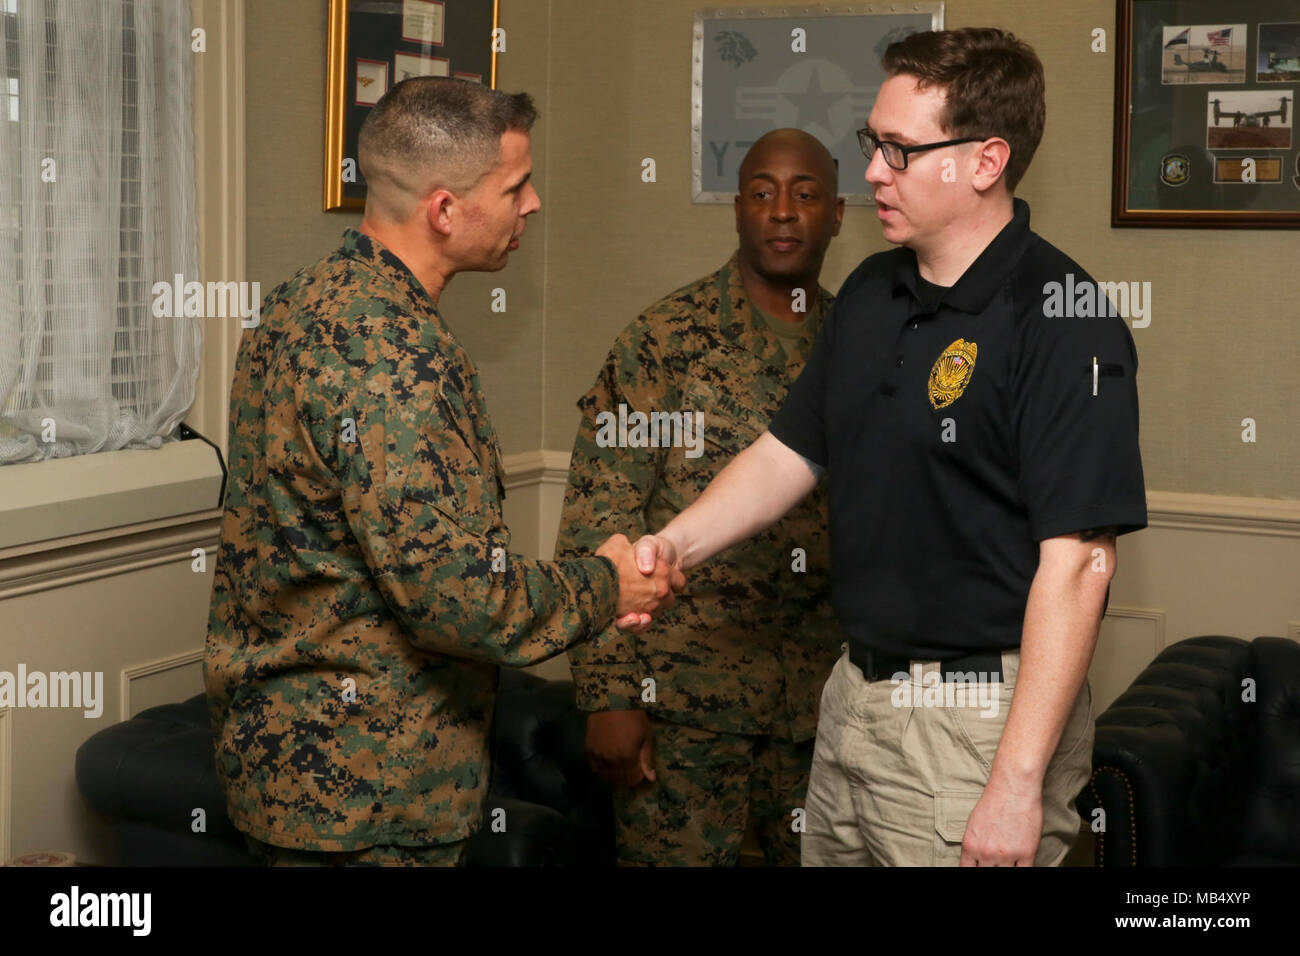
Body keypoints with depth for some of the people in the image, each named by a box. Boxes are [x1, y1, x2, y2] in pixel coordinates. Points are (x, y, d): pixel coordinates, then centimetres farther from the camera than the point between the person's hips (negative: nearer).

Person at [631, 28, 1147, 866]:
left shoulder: (1063, 321, -18)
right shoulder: (872, 293, 8)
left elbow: (1076, 564, -22)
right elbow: (791, 452, 15)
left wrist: (1017, 783, -23)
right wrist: (674, 546, -1)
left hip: (980, 720, -8)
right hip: (858, 693, 8)